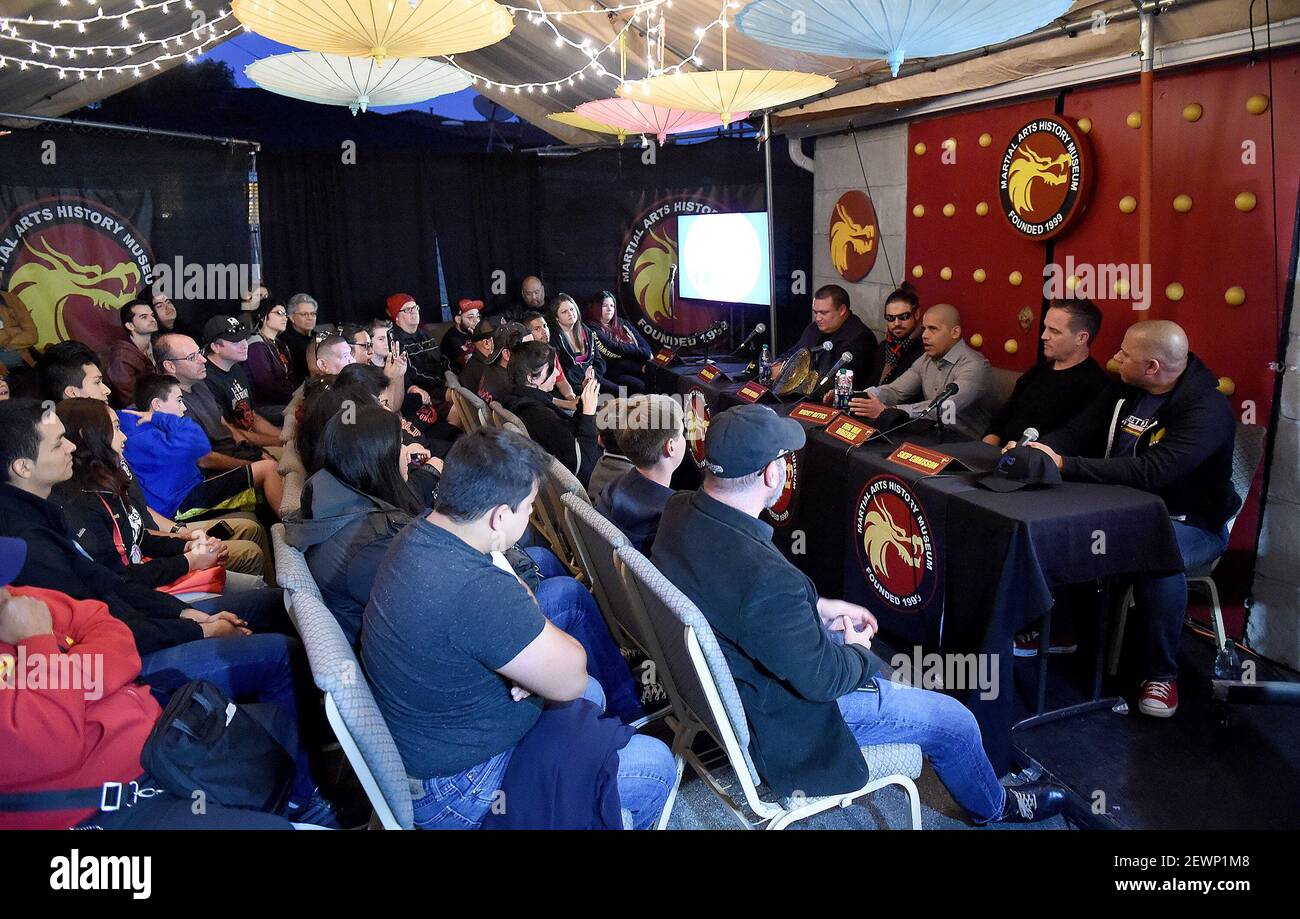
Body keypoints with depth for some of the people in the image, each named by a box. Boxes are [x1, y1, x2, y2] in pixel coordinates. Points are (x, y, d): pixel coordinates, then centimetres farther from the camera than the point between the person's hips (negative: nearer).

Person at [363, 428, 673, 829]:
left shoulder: (417, 536, -8)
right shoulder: (476, 589, -37)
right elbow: (570, 679, -23)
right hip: (456, 792, -9)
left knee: (590, 694, 25)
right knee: (655, 764, -3)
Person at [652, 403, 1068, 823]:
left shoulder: (680, 510, -15)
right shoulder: (766, 578, -41)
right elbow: (822, 679, -26)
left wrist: (815, 607, 4)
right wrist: (857, 651, -5)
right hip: (779, 717, -8)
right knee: (955, 721, 8)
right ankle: (993, 807, 42)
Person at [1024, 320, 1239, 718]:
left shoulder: (1207, 410, -22)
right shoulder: (1123, 391, 3)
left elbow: (1153, 471, -35)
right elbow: (1076, 432, 5)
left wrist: (1065, 465, -37)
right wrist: (1036, 449, -17)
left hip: (1189, 523, -7)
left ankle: (1161, 672, -14)